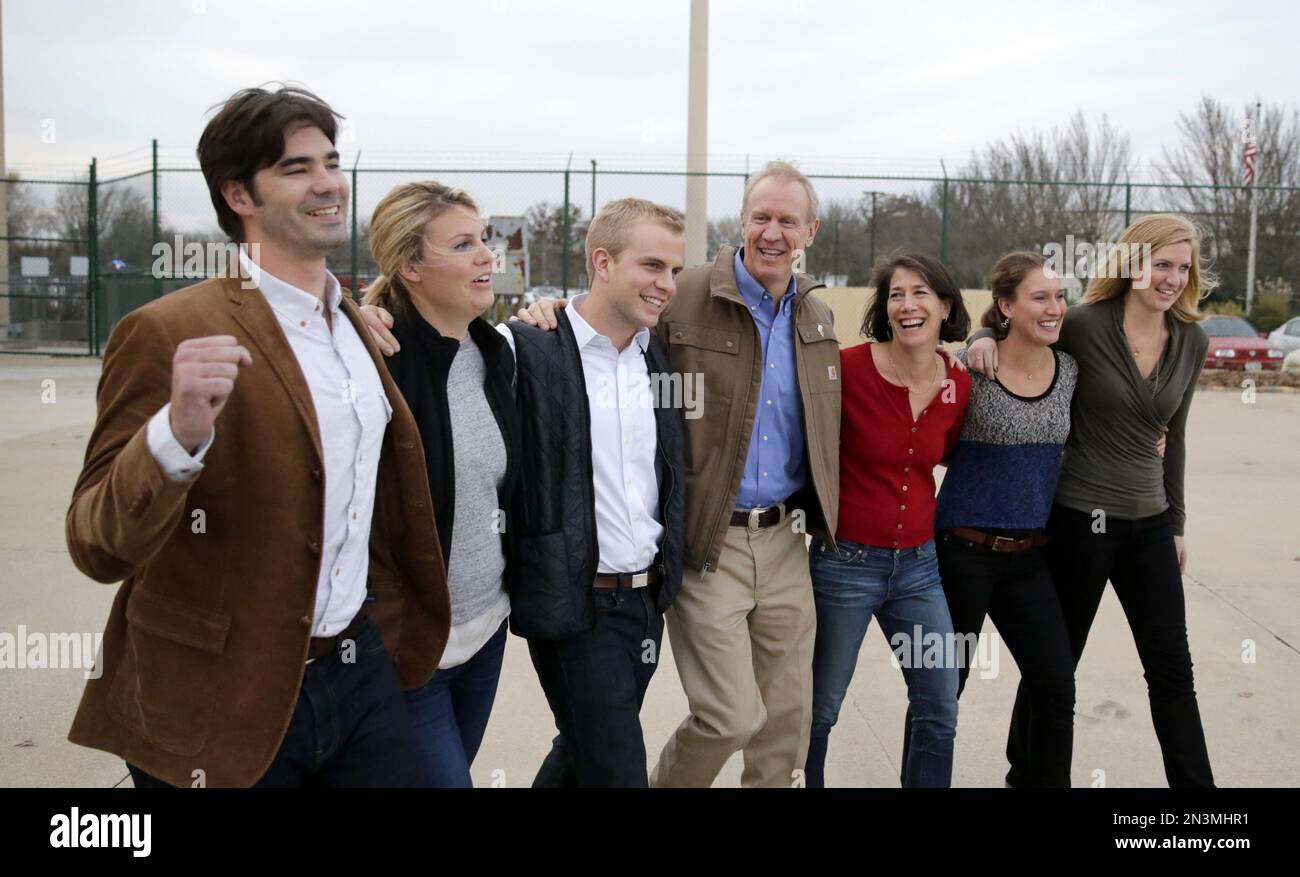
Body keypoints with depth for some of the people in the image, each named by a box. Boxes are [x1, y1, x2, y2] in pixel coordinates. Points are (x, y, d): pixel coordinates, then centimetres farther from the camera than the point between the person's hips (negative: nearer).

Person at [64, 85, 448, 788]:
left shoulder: (366, 322, 7)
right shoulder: (169, 333, -14)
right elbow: (97, 547, -18)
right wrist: (178, 434, -33)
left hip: (363, 671, 6)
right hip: (226, 703, -5)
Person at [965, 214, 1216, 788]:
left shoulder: (1192, 342, 3)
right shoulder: (1084, 325, -11)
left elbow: (1172, 436, 13)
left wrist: (1177, 522, 17)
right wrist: (984, 338, -22)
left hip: (1150, 523, 5)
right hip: (1079, 518, -4)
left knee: (1172, 669, 9)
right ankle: (1027, 772, 30)